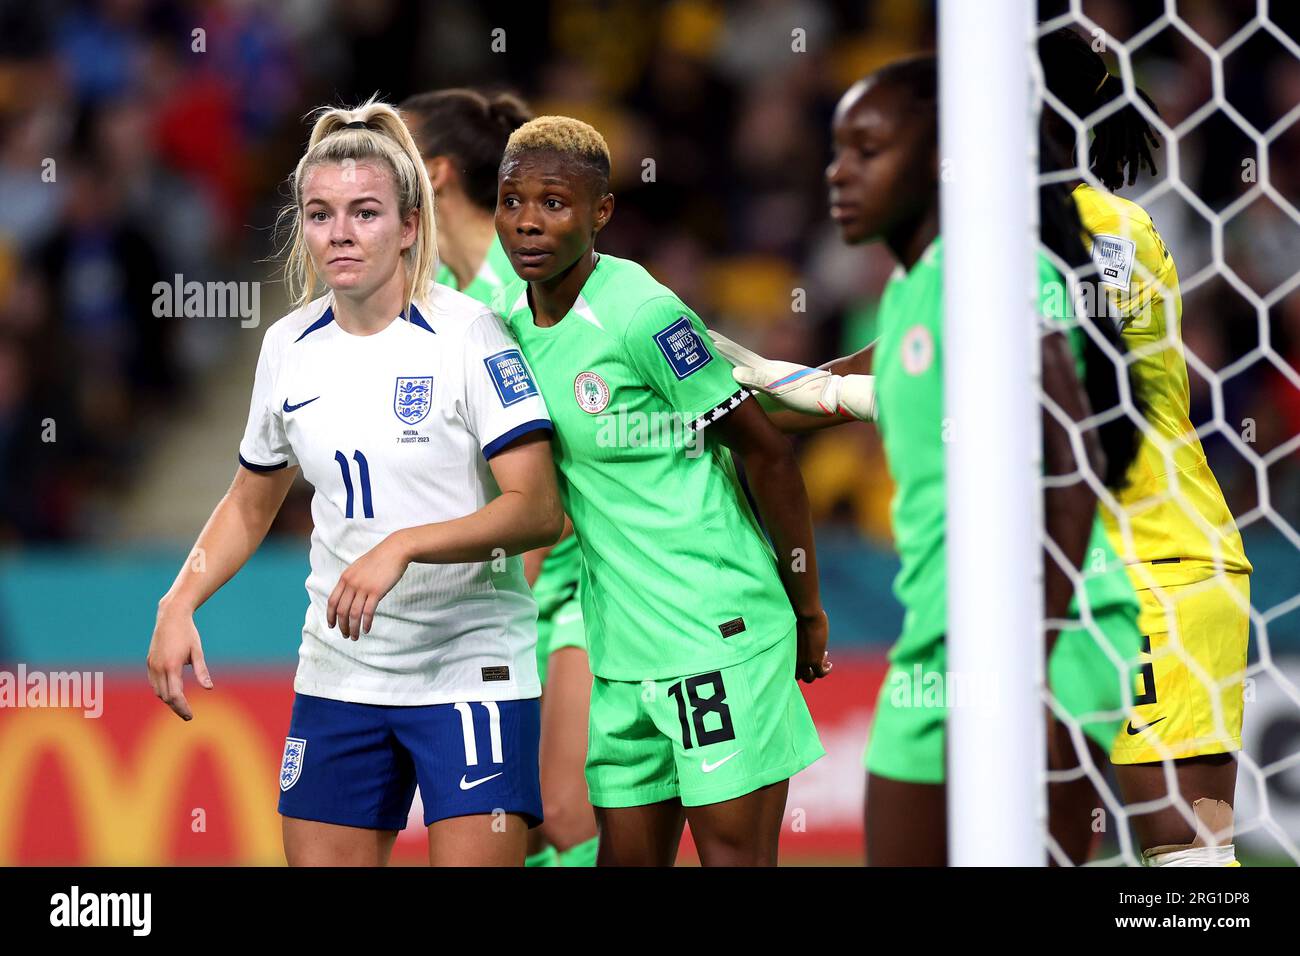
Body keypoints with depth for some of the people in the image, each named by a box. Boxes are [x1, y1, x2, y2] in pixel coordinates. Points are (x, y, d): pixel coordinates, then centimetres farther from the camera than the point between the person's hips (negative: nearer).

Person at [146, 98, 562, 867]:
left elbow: (539, 510, -18)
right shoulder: (289, 347, 5)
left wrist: (403, 547, -30)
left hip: (470, 667, -5)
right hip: (339, 673, 5)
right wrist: (179, 604, 4)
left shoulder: (467, 335, -11)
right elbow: (251, 505, 20)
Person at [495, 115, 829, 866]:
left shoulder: (644, 317, -16)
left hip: (721, 635, -7)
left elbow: (768, 453, -10)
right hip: (621, 651, 7)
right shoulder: (514, 325, 7)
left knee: (734, 852, -6)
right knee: (627, 855, 7)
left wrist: (807, 609, -4)